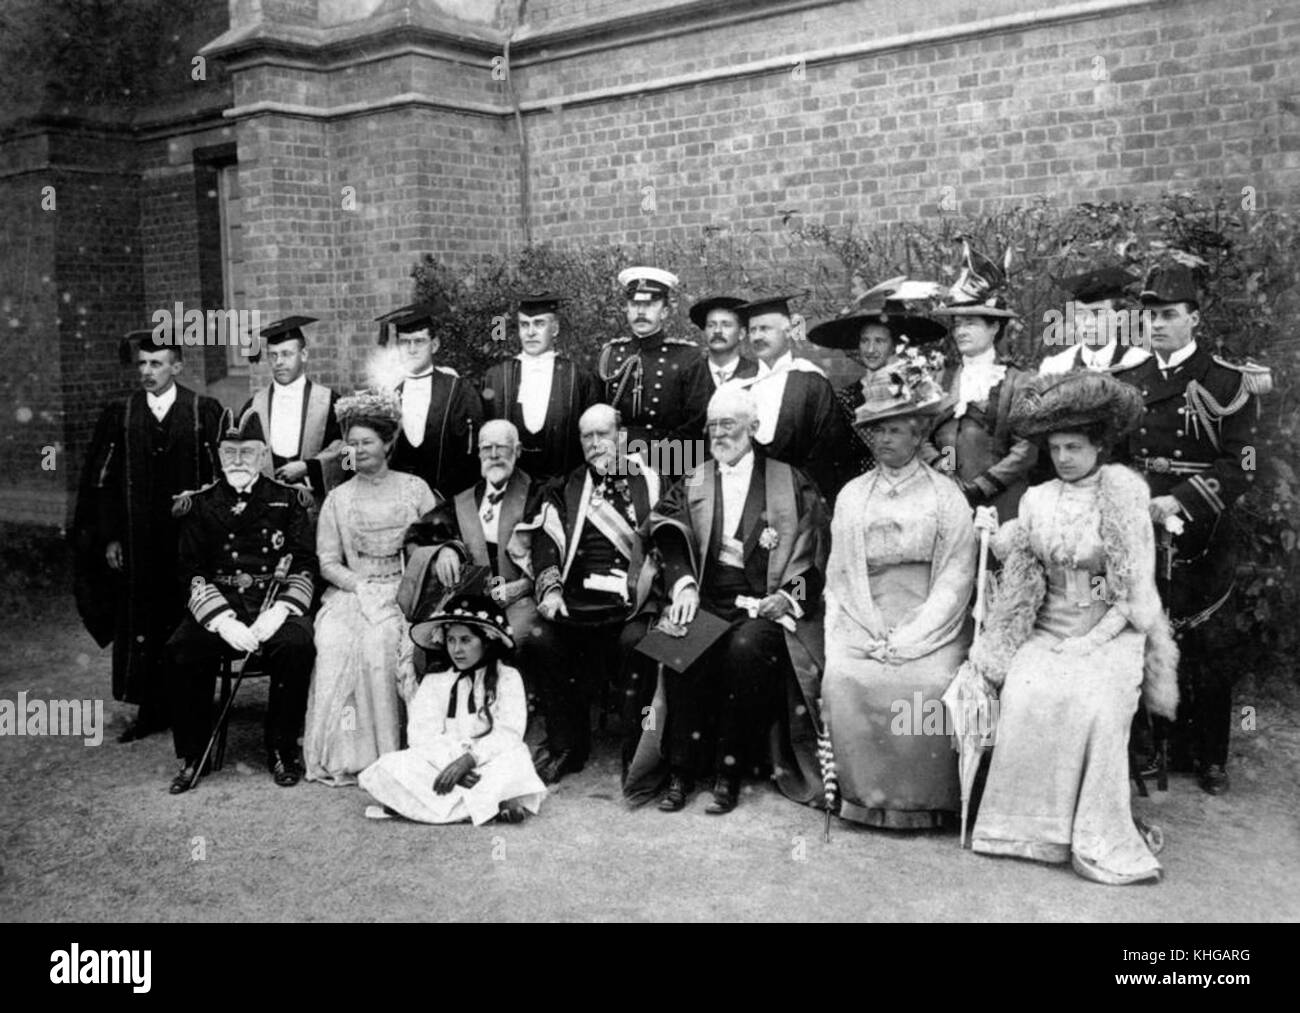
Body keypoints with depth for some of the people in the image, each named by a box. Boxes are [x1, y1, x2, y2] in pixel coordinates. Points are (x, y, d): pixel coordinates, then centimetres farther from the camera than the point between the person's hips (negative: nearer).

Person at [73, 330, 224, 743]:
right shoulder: (119, 415, 6)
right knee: (140, 627, 5)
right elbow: (103, 481, 7)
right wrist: (109, 537, 0)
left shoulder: (205, 411, -1)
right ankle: (150, 710, 15)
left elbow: (222, 474, -2)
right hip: (137, 542, 2)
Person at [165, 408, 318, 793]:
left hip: (276, 603, -1)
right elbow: (192, 573, 1)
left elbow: (305, 566, 2)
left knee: (297, 645, -30)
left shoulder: (288, 500, 7)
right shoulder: (199, 504, 8)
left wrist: (278, 612, -16)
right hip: (218, 605, 1)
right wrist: (224, 621, -15)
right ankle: (192, 756, -7)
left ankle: (282, 751, -11)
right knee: (185, 650, -27)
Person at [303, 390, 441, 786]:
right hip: (350, 590, 1)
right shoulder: (338, 498, 13)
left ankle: (385, 749, -21)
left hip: (403, 589, -1)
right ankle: (343, 753, -20)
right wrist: (360, 586, -11)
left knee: (379, 640, -31)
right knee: (334, 641, -29)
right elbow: (328, 562, 6)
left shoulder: (414, 488, 11)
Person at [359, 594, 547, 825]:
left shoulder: (507, 678, 7)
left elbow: (509, 733, -5)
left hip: (489, 766, -3)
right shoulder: (433, 682, 14)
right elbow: (422, 734, 0)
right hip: (442, 763, 3)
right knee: (387, 768, -25)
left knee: (514, 759, -35)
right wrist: (451, 763, -19)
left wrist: (469, 759, -21)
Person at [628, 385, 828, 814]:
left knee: (747, 648, -33)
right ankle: (681, 772, -19)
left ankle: (729, 774, -21)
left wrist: (786, 597, -12)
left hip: (765, 606, -2)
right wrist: (684, 585, -15)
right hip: (708, 602, 2)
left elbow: (813, 553, 3)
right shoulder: (693, 484, 16)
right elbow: (671, 537, 2)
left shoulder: (791, 484, 8)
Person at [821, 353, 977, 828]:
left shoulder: (946, 496, 6)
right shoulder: (852, 495, 15)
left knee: (931, 683, -28)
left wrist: (906, 639, -13)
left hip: (930, 624, -2)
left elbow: (955, 577, -2)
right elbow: (839, 574, 10)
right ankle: (864, 793, -9)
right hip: (862, 622, 2)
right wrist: (871, 635, -5)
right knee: (842, 676, -25)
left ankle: (924, 801, -9)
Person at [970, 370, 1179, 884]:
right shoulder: (1037, 500, 9)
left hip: (1111, 632, -3)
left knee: (1097, 704, -30)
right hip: (1048, 631, 3)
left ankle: (1098, 842, -19)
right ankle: (1033, 826, -14)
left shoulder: (1125, 499, -1)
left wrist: (1092, 640, -13)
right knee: (1025, 696, -25)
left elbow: (1135, 593, -5)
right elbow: (1019, 579, 12)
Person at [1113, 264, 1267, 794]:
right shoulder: (1126, 382, 11)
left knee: (1207, 649, 4)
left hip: (1203, 538, -4)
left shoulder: (1228, 383, -3)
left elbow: (1239, 467, -9)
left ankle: (1211, 756, 18)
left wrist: (1179, 502, -18)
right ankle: (1166, 746, 20)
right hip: (1138, 533, 4)